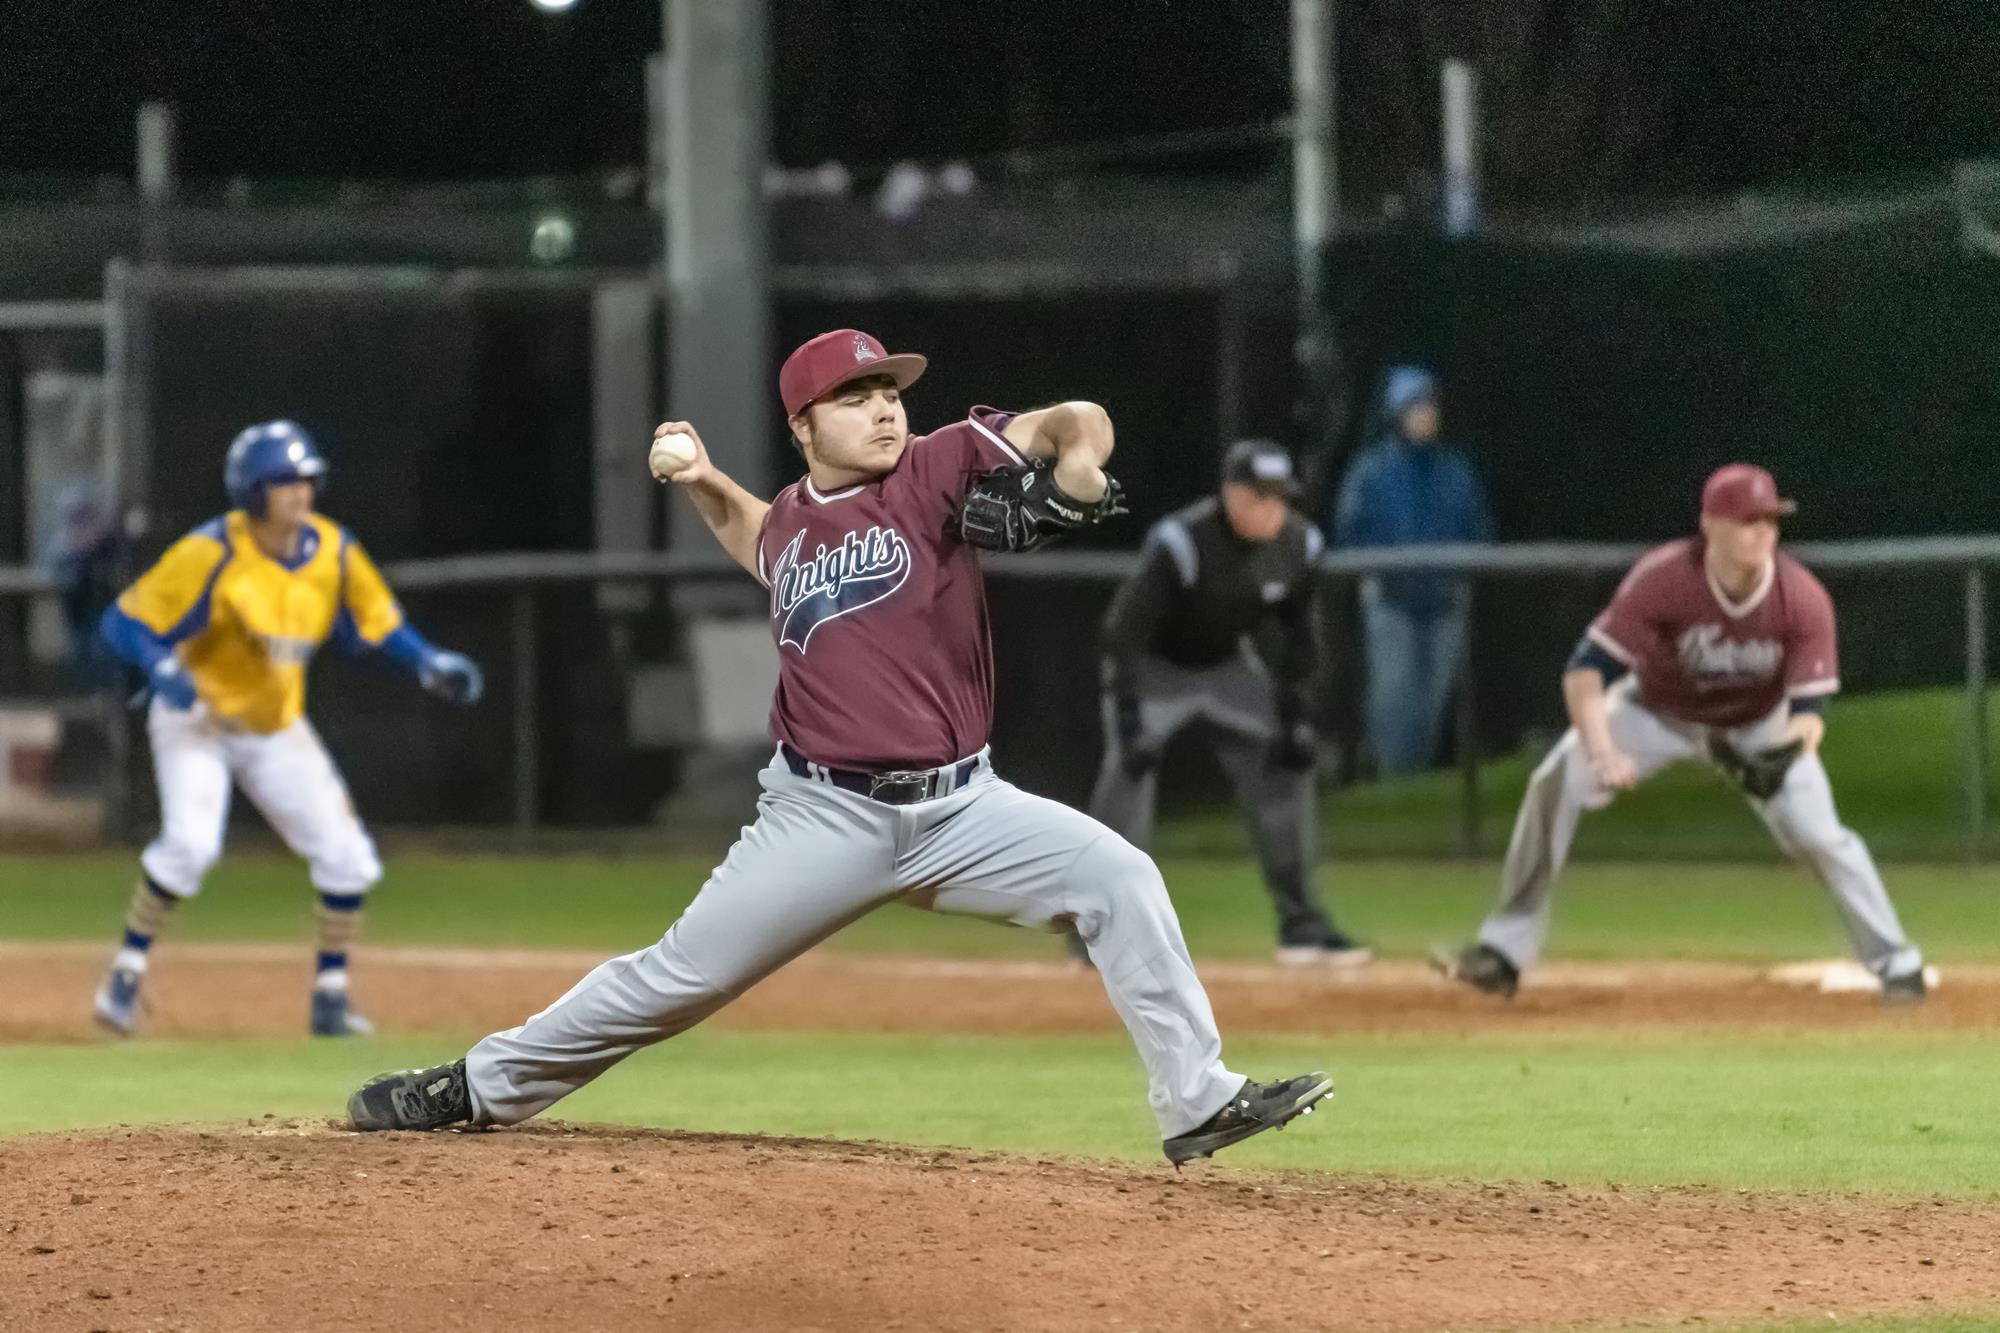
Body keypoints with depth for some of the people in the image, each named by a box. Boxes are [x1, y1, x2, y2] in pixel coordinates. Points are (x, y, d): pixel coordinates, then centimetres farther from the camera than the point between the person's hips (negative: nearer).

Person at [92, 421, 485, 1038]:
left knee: (346, 857, -2)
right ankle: (126, 976, -11)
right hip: (198, 720, -5)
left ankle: (330, 998, 13)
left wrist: (429, 664, -11)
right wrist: (163, 669, -41)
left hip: (278, 730, 5)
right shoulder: (211, 555, -24)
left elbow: (377, 622, 6)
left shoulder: (333, 552, -9)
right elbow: (125, 620, -22)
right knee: (189, 842, -27)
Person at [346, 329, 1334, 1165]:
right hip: (824, 817, 1)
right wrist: (701, 482, 21)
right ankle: (477, 1088, 15)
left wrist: (1069, 479, -30)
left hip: (958, 808, -1)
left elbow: (1080, 423, -10)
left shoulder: (935, 473, -2)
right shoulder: (786, 522, 9)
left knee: (1117, 878, -20)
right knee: (681, 975, -1)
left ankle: (1197, 1103, -14)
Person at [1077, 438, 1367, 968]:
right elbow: (1124, 630, -31)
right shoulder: (1180, 542, -33)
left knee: (1285, 769, 0)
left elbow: (1301, 636, 0)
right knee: (1128, 770, -23)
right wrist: (1130, 719, -37)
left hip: (1227, 665, 5)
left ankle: (1301, 923, 10)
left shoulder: (1299, 545, -15)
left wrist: (1295, 715, -7)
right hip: (1154, 665, -5)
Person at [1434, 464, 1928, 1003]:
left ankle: (1896, 962, 5)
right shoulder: (1661, 579, -33)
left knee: (1819, 833, -15)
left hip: (1759, 726, 0)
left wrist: (1786, 754, -46)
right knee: (1556, 785, -19)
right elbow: (1586, 670, -33)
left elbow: (1810, 707, -23)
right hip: (1656, 711, 0)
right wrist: (1602, 754, -49)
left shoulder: (1803, 600, -28)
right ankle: (1506, 952, -12)